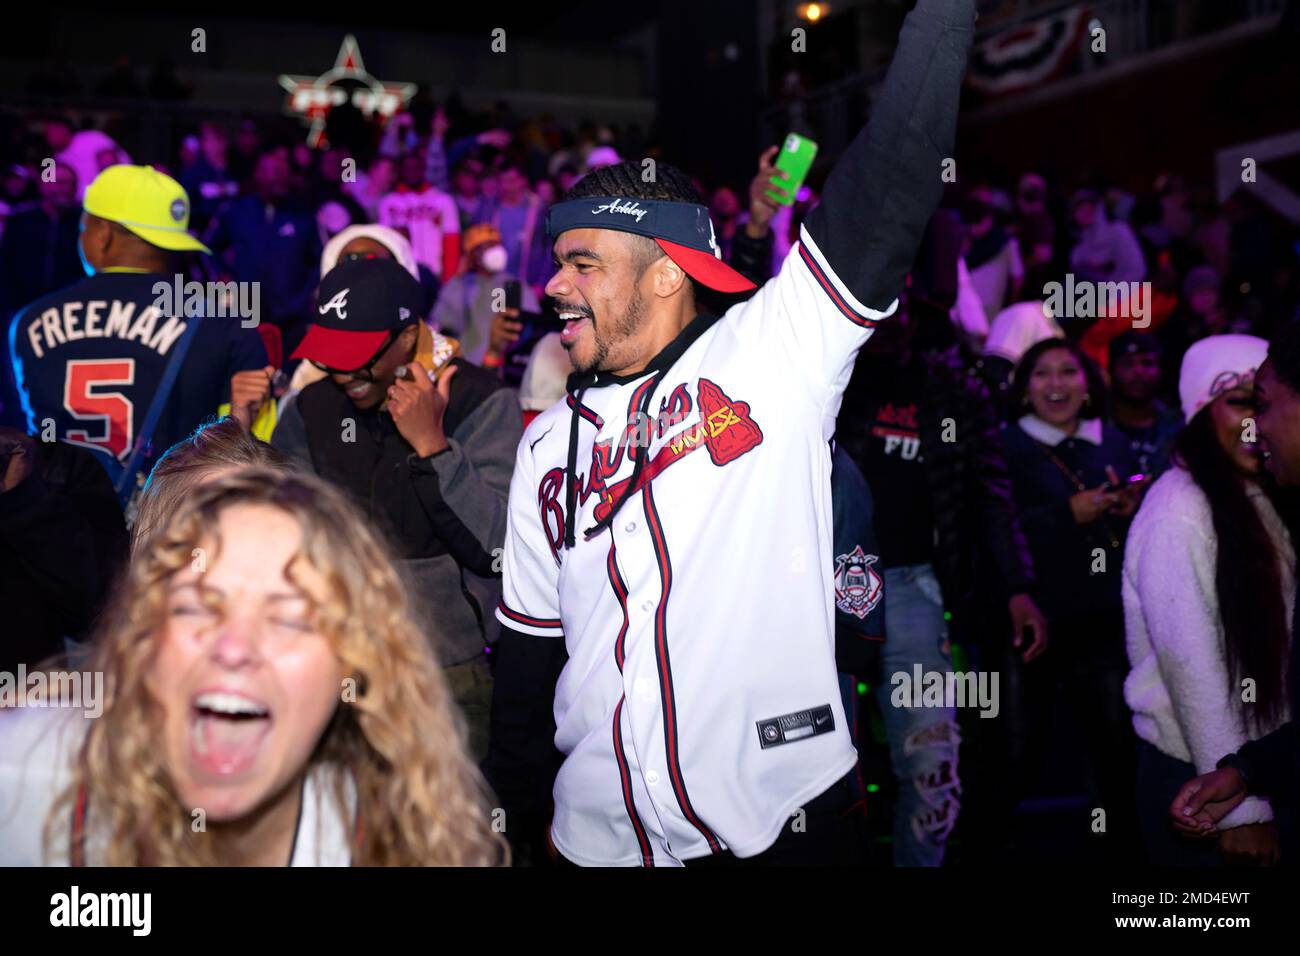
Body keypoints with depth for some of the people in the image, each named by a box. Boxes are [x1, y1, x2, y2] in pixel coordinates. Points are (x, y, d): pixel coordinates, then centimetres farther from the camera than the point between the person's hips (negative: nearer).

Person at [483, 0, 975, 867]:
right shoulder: (550, 445, 7)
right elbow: (531, 638, 13)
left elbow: (889, 186, -16)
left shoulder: (770, 357, -7)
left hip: (782, 822, -4)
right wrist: (508, 806, 15)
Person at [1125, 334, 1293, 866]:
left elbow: (1274, 645, 9)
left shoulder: (1260, 500, 7)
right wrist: (1238, 805, -18)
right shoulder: (1179, 510, -17)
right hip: (1196, 774, -7)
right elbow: (1190, 664, -20)